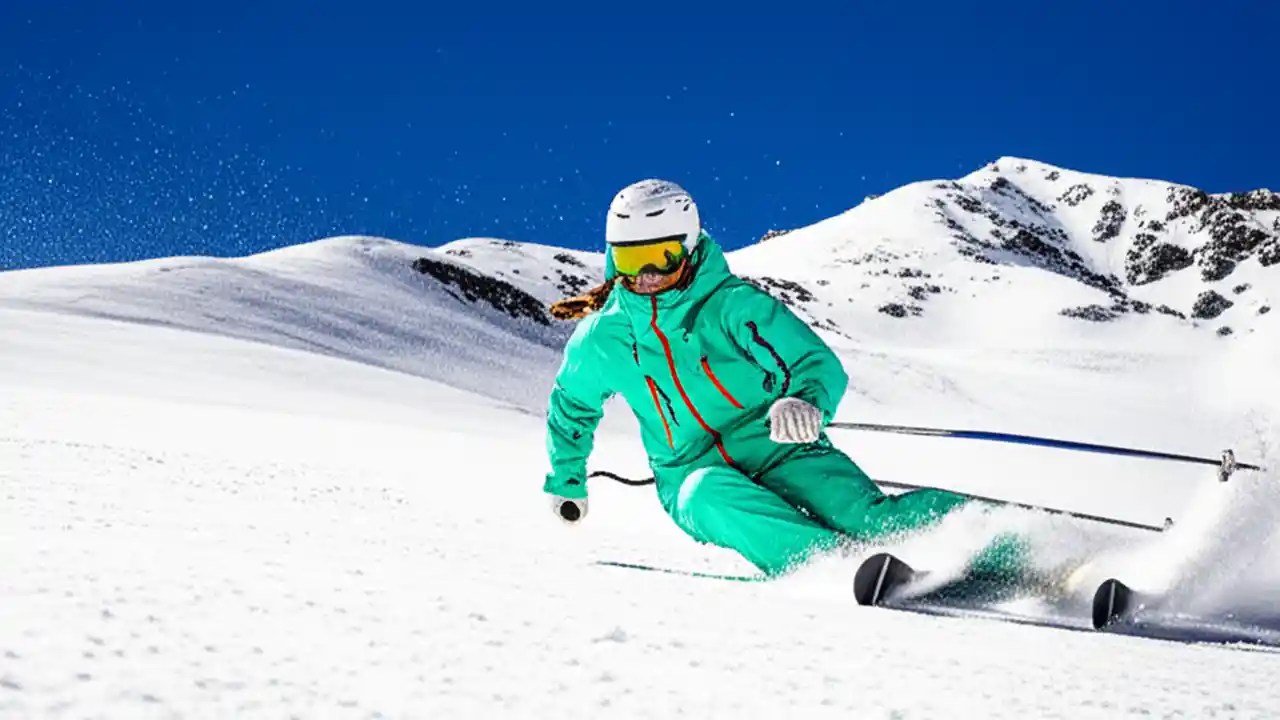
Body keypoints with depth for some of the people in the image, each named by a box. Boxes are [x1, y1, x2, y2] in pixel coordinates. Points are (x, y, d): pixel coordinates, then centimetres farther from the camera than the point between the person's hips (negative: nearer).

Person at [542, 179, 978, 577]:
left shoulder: (734, 305, -7)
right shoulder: (600, 340, 4)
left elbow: (821, 365, -13)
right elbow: (571, 405, 25)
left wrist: (807, 404, -36)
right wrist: (565, 481, 31)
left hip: (775, 449, -1)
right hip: (695, 476, 1)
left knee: (868, 515, -28)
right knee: (712, 497, -37)